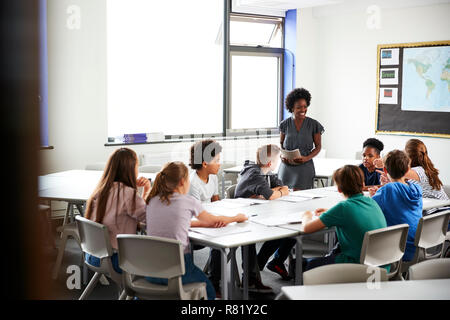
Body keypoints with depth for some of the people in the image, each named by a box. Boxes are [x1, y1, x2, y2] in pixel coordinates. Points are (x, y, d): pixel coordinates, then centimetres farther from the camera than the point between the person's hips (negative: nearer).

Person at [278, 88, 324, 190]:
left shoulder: (313, 125, -1)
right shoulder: (285, 124, 4)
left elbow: (318, 146, 4)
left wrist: (307, 158, -13)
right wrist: (282, 156, -4)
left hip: (304, 166, -2)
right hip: (286, 166, 2)